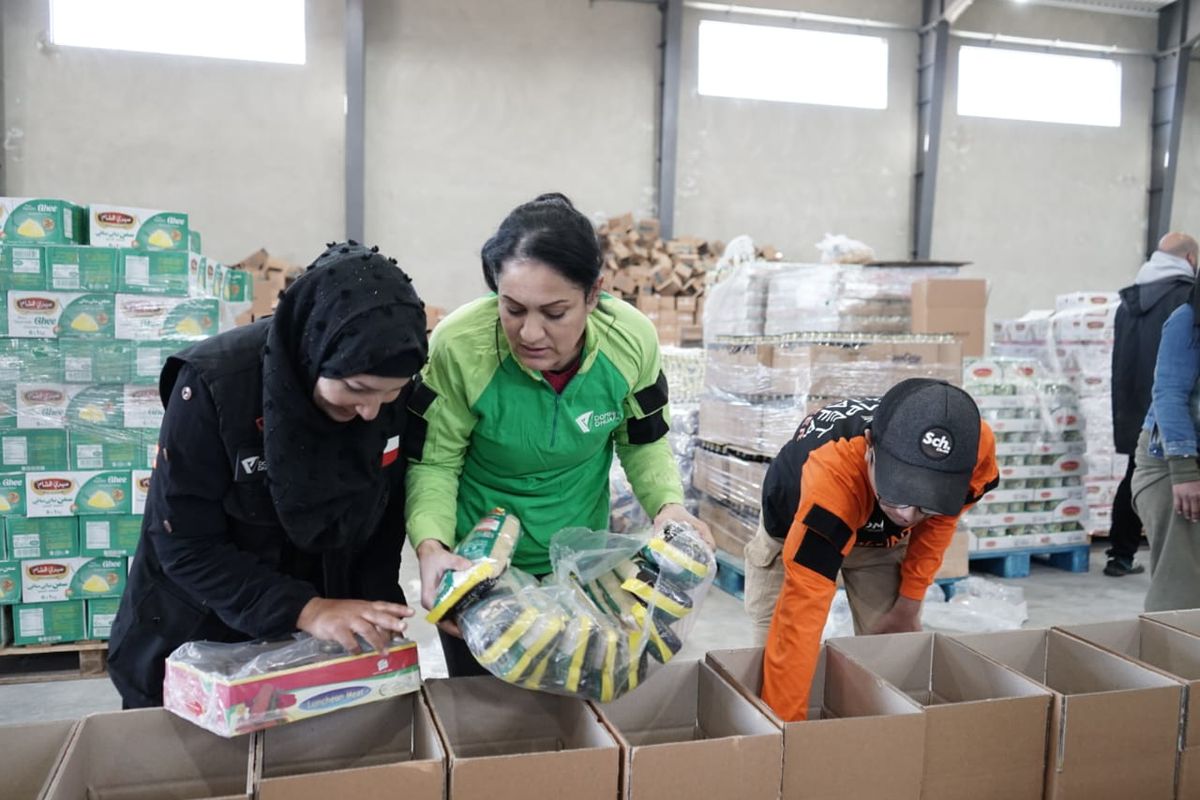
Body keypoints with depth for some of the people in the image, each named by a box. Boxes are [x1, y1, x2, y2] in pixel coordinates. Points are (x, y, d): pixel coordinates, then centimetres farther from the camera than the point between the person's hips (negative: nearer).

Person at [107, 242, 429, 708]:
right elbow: (184, 545, -23)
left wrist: (374, 615, -15)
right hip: (197, 641, -3)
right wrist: (304, 610, -32)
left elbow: (386, 516, -3)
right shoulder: (213, 385, -27)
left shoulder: (392, 394, -16)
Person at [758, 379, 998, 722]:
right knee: (781, 644, -11)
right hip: (797, 529, -3)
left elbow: (939, 520, -8)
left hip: (886, 540, 3)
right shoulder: (831, 471, -49)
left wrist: (910, 598, -5)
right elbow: (801, 615, -47)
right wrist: (782, 722, -44)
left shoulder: (977, 448, -33)